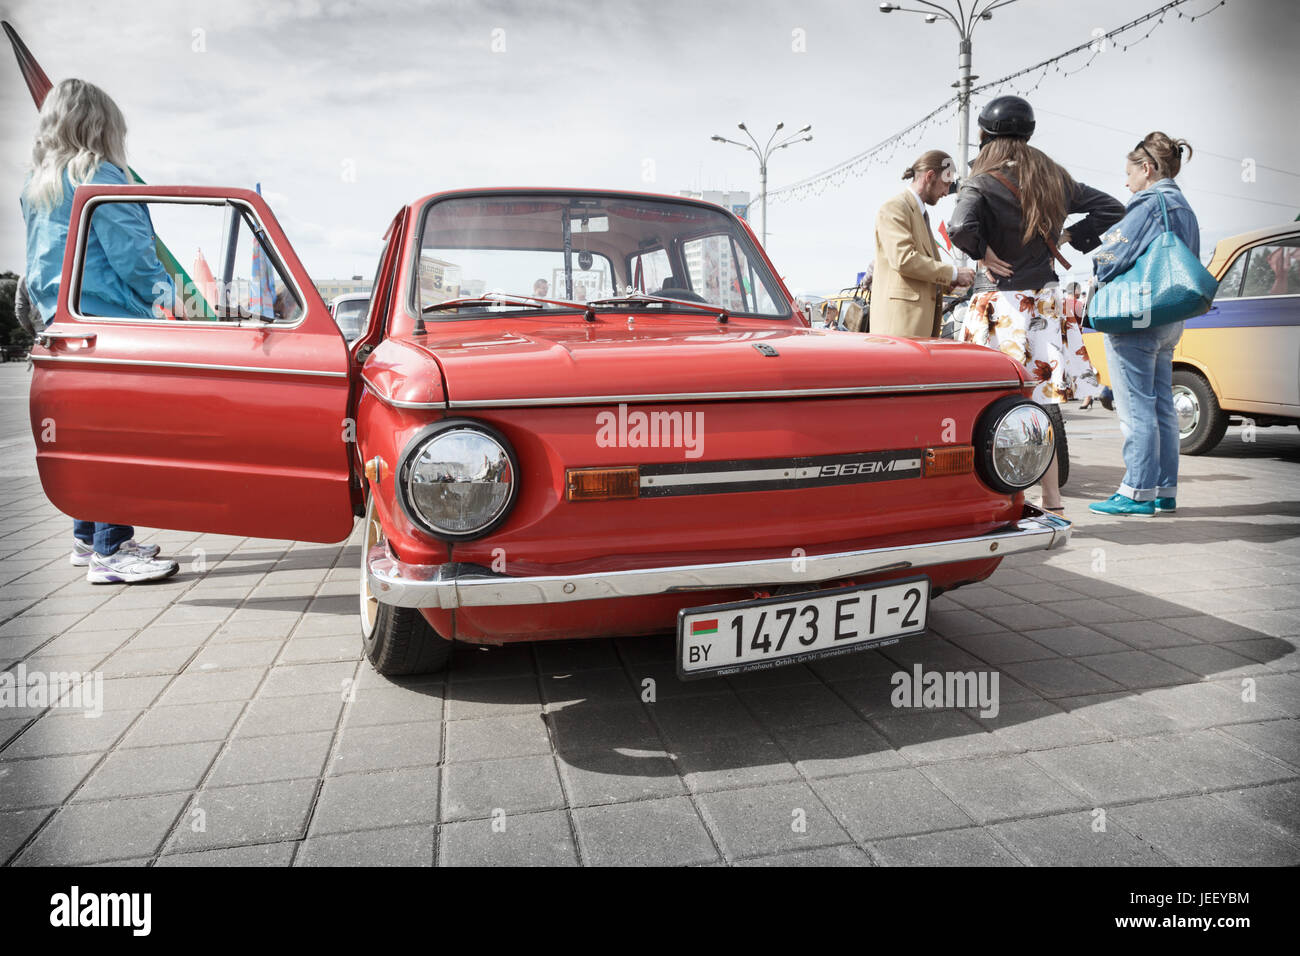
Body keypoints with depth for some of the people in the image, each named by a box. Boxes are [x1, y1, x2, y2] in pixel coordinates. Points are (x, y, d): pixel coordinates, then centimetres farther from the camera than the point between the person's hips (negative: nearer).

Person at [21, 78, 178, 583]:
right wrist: (164, 295, 1)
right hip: (107, 318, -9)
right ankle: (111, 552, -9)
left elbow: (36, 264, 21)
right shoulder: (98, 176, -9)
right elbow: (130, 252, -12)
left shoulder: (36, 185, 17)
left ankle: (88, 539, 23)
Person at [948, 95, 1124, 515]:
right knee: (1046, 398, 12)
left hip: (999, 304, -6)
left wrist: (984, 253, -12)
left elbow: (959, 227, -28)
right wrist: (1069, 239, 11)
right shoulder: (1055, 178, 10)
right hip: (1046, 303, 6)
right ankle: (1053, 500, 19)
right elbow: (1111, 208, 16)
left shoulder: (983, 183, -9)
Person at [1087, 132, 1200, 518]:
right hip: (1170, 321, 9)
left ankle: (1138, 493, -2)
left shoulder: (1150, 204, -12)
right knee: (1162, 407, 12)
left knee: (1136, 410, -5)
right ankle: (1164, 491, 17)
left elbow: (1112, 255, -17)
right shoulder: (1185, 210, 17)